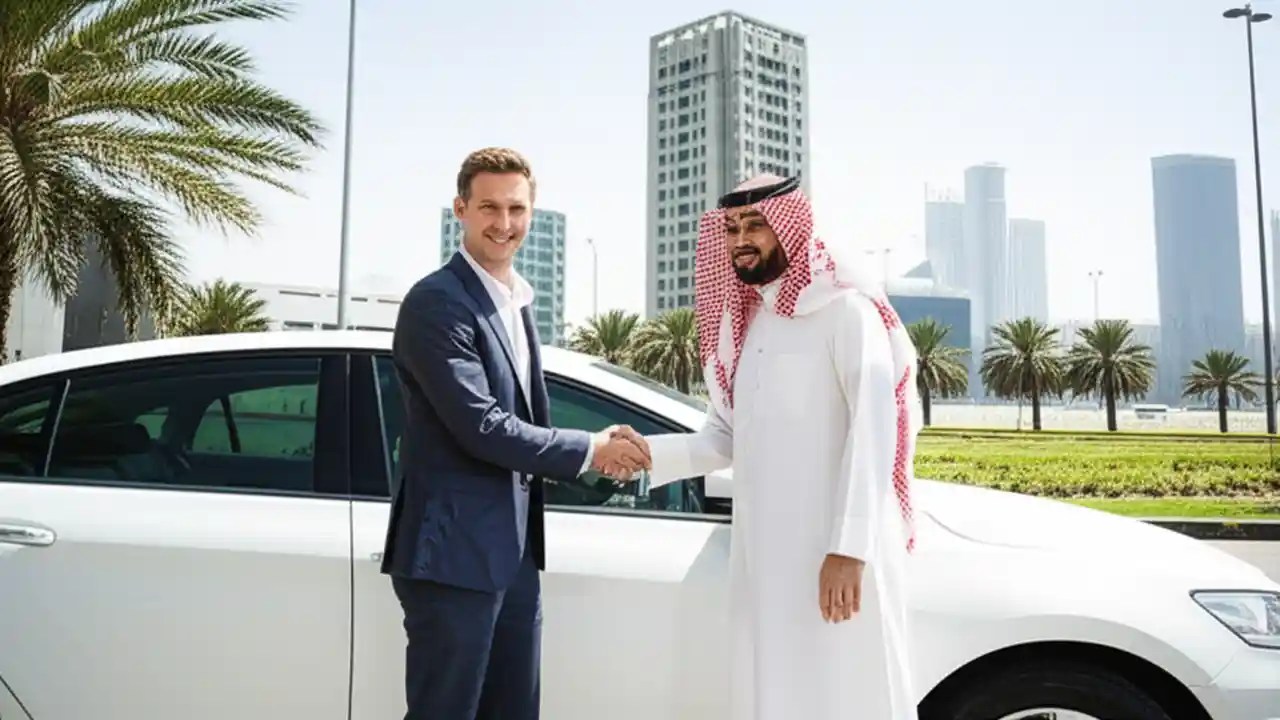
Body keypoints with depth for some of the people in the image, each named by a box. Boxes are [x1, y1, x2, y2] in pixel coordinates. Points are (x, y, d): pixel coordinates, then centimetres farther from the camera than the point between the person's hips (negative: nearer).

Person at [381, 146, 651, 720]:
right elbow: (481, 427, -21)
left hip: (513, 551, 9)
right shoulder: (436, 301, -14)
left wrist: (600, 451, 1)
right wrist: (589, 450, -11)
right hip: (455, 552, -9)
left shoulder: (516, 302, 15)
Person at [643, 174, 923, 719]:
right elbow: (725, 439, 12)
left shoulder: (845, 310, -6)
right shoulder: (742, 322, 16)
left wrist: (850, 548, -24)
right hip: (760, 554, 7)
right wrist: (648, 454, -4)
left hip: (837, 552, -7)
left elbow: (874, 430, -16)